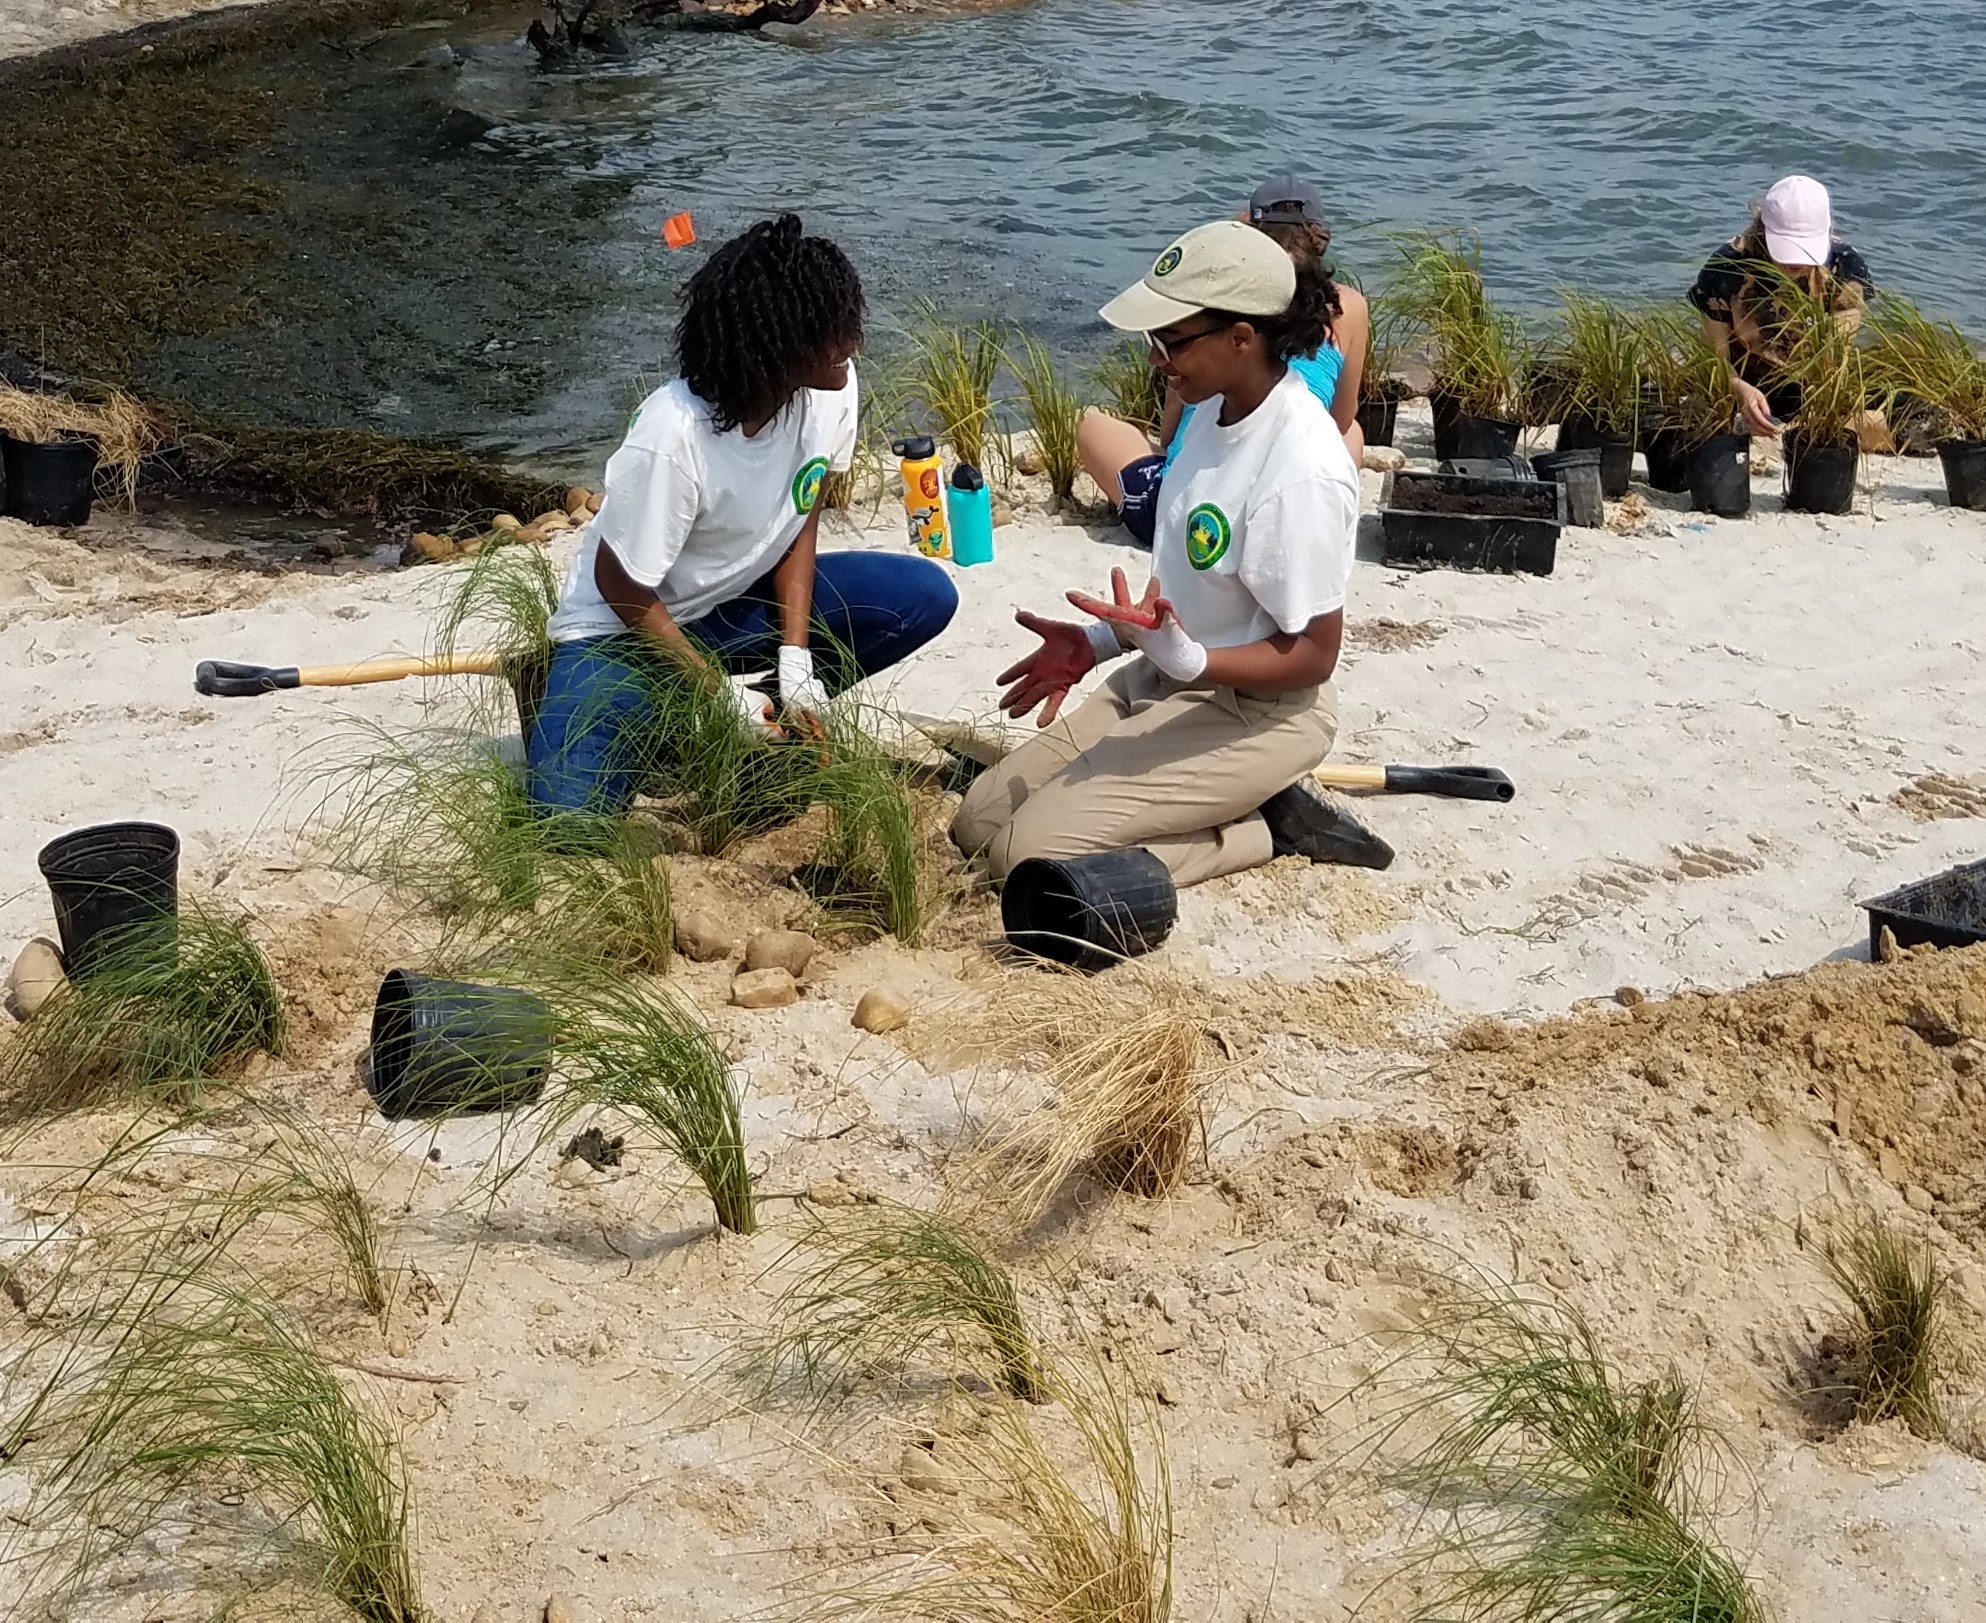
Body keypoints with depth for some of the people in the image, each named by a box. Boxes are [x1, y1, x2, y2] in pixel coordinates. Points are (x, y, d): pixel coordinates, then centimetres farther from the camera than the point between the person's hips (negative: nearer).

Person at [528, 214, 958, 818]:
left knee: (925, 594, -13)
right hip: (627, 624, -6)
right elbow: (622, 587, -21)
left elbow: (800, 525, -3)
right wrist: (722, 693, -18)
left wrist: (794, 656, -14)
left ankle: (769, 721, -2)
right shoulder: (672, 437, -33)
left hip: (737, 604, 6)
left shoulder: (830, 389, -17)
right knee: (569, 817, -27)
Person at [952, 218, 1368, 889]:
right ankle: (1238, 807, 8)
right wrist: (1096, 642, 6)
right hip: (1163, 683, 9)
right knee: (978, 822, 6)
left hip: (1255, 714, -9)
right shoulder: (1217, 409, 1)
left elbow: (1312, 655, -21)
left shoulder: (1302, 468, -26)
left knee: (1030, 852, -19)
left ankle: (1269, 831, -4)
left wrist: (1182, 657, -34)